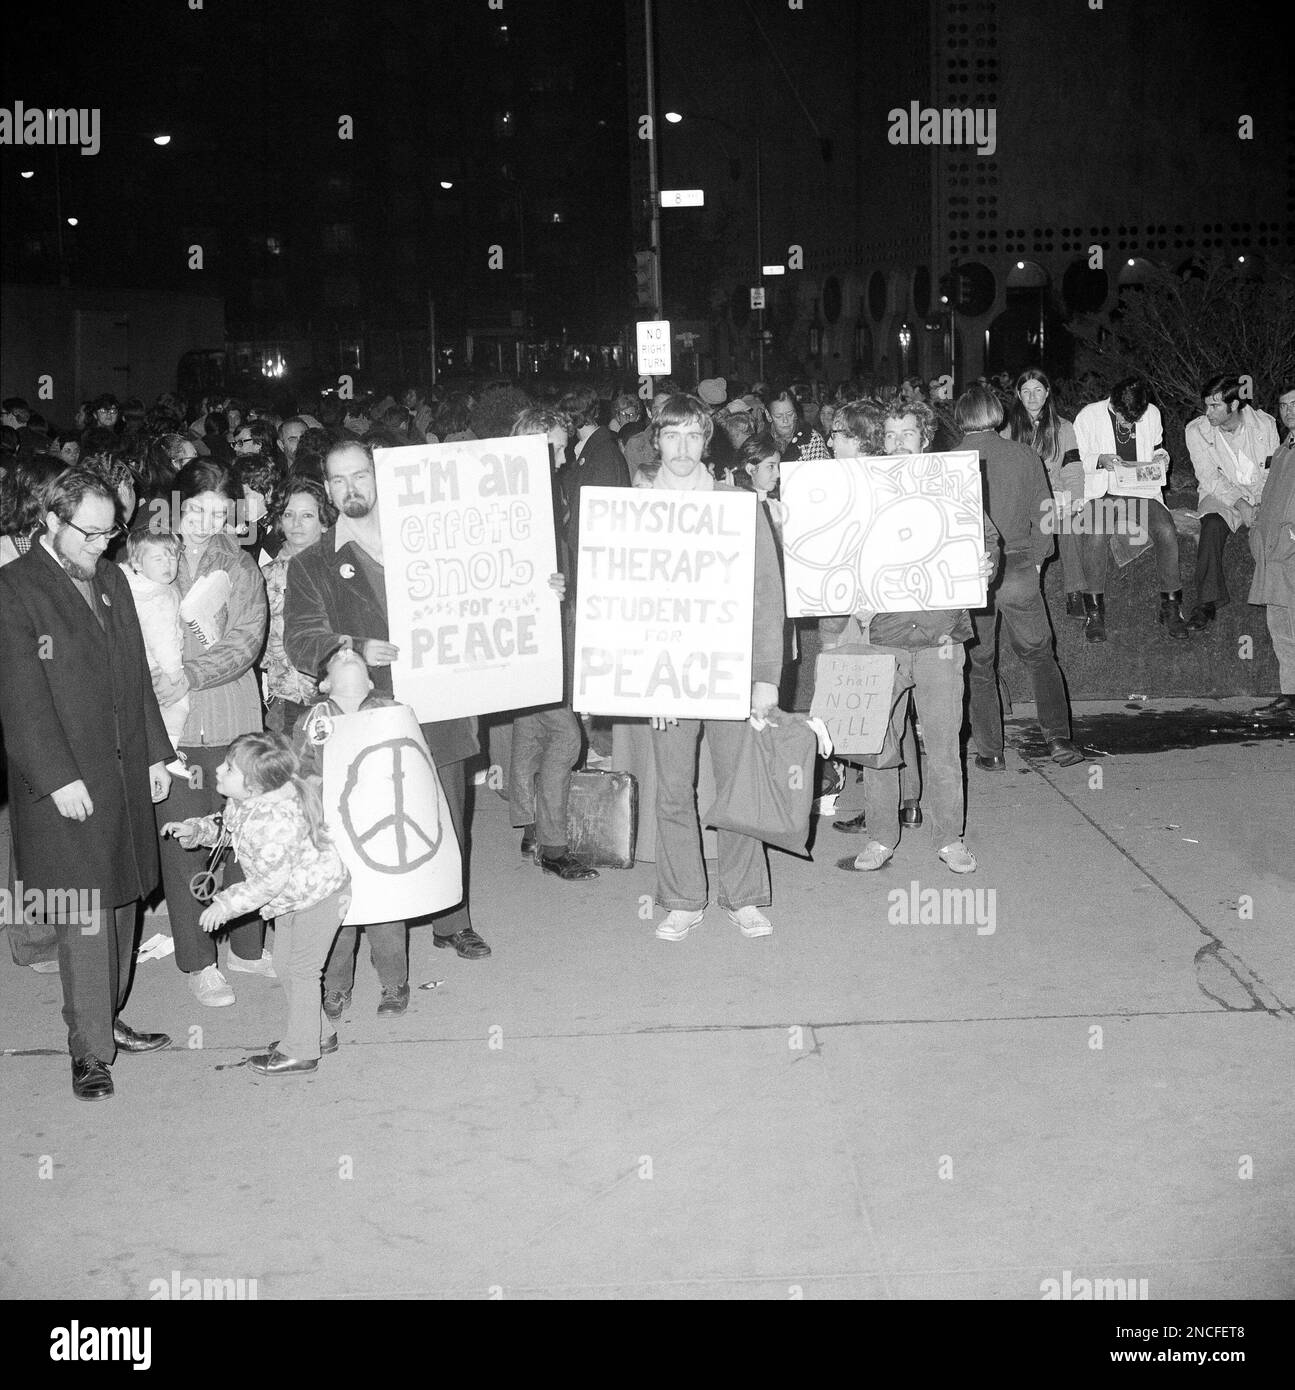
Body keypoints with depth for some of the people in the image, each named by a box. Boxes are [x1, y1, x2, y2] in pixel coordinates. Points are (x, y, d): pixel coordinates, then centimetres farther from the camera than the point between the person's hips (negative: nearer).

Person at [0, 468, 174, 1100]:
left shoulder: (111, 579, 13)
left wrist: (155, 752, 13)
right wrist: (58, 778, -17)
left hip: (126, 773, 7)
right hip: (65, 784, -6)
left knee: (121, 903, 11)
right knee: (83, 917, -5)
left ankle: (107, 1017, 24)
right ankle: (90, 1049, 4)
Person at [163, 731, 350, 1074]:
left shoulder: (277, 821, -37)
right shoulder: (242, 802, -7)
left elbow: (269, 881, -33)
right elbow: (225, 826, 15)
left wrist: (226, 905, -26)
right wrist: (194, 829, -2)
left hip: (318, 895, -10)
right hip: (292, 898, 10)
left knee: (301, 969, -2)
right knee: (285, 966, 17)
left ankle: (300, 1051, 11)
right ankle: (319, 1033, 32)